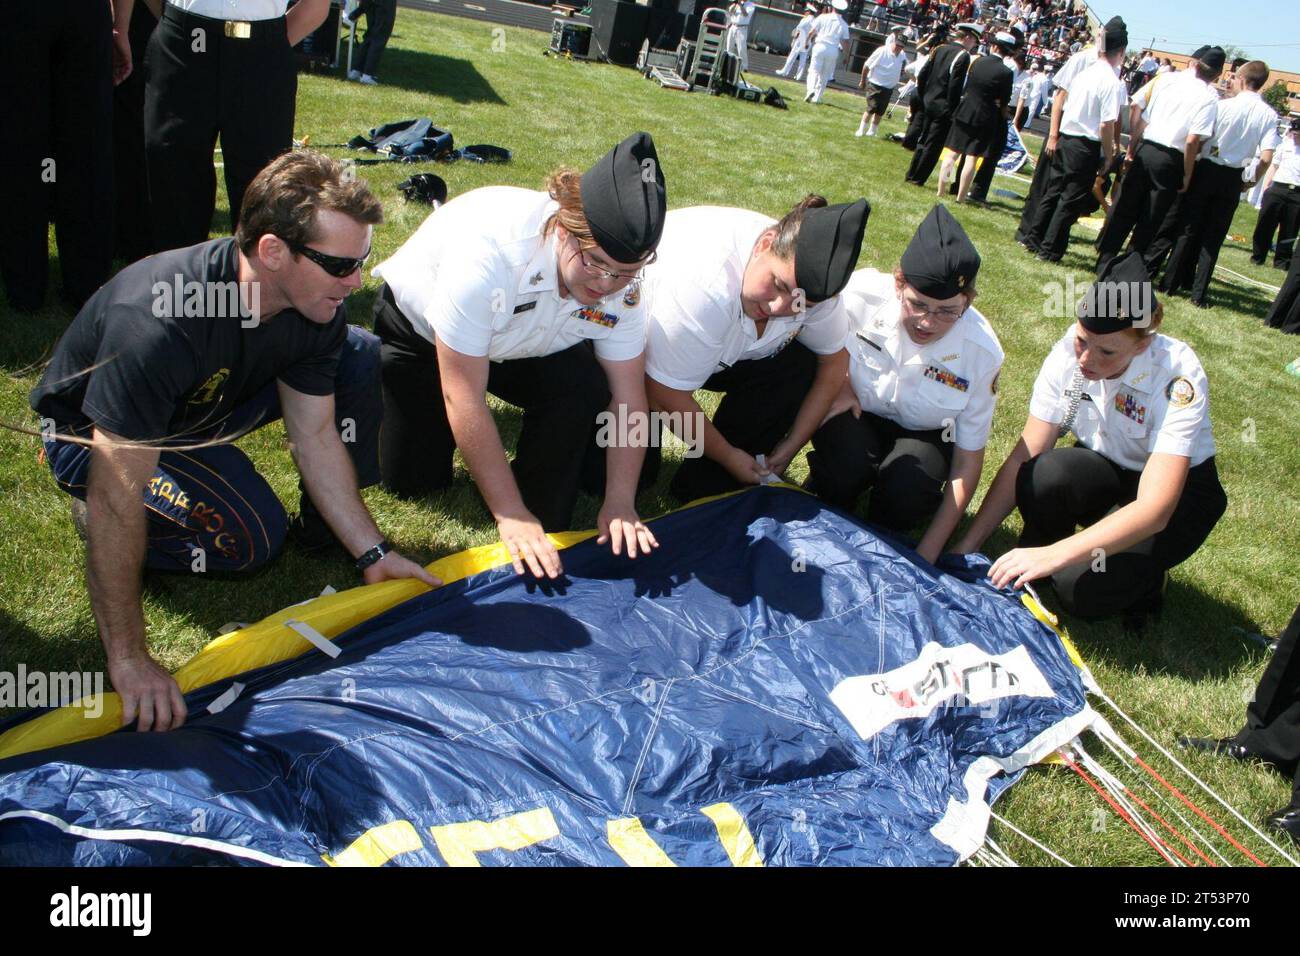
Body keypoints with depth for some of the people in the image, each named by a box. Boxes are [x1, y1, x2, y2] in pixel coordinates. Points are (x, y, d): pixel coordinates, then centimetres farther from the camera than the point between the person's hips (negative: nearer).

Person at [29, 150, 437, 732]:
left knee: (361, 356, -10)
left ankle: (325, 525, 7)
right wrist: (130, 661, -37)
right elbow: (116, 503, -39)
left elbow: (315, 434, -8)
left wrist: (372, 552, -10)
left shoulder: (315, 307, -21)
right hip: (91, 431, -6)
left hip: (207, 403, 6)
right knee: (251, 536, -29)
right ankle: (91, 513, -2)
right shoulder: (158, 324, -42)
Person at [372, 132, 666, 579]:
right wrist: (509, 515, -34)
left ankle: (545, 531, -7)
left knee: (583, 387, -26)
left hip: (525, 344, 3)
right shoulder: (486, 250, -43)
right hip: (417, 327, -2)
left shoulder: (622, 285, -28)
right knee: (411, 480, -6)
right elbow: (463, 398, -37)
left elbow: (628, 398, -18)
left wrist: (620, 504, -27)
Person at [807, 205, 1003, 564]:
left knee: (907, 483, -34)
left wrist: (929, 551, -19)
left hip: (922, 434, 0)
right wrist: (838, 384, -20)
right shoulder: (862, 293, -26)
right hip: (855, 413, 0)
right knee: (849, 463, -35)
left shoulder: (981, 352, -23)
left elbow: (968, 459, -16)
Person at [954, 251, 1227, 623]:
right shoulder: (1070, 353, -19)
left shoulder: (1176, 378, -31)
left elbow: (1154, 509, -38)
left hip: (1179, 488, -3)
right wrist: (968, 544, -23)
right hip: (1103, 472, 4)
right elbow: (1024, 457, -16)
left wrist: (1054, 555, -47)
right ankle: (1036, 564, -4)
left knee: (1082, 589, -28)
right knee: (1043, 476, -32)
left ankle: (1144, 570, 5)